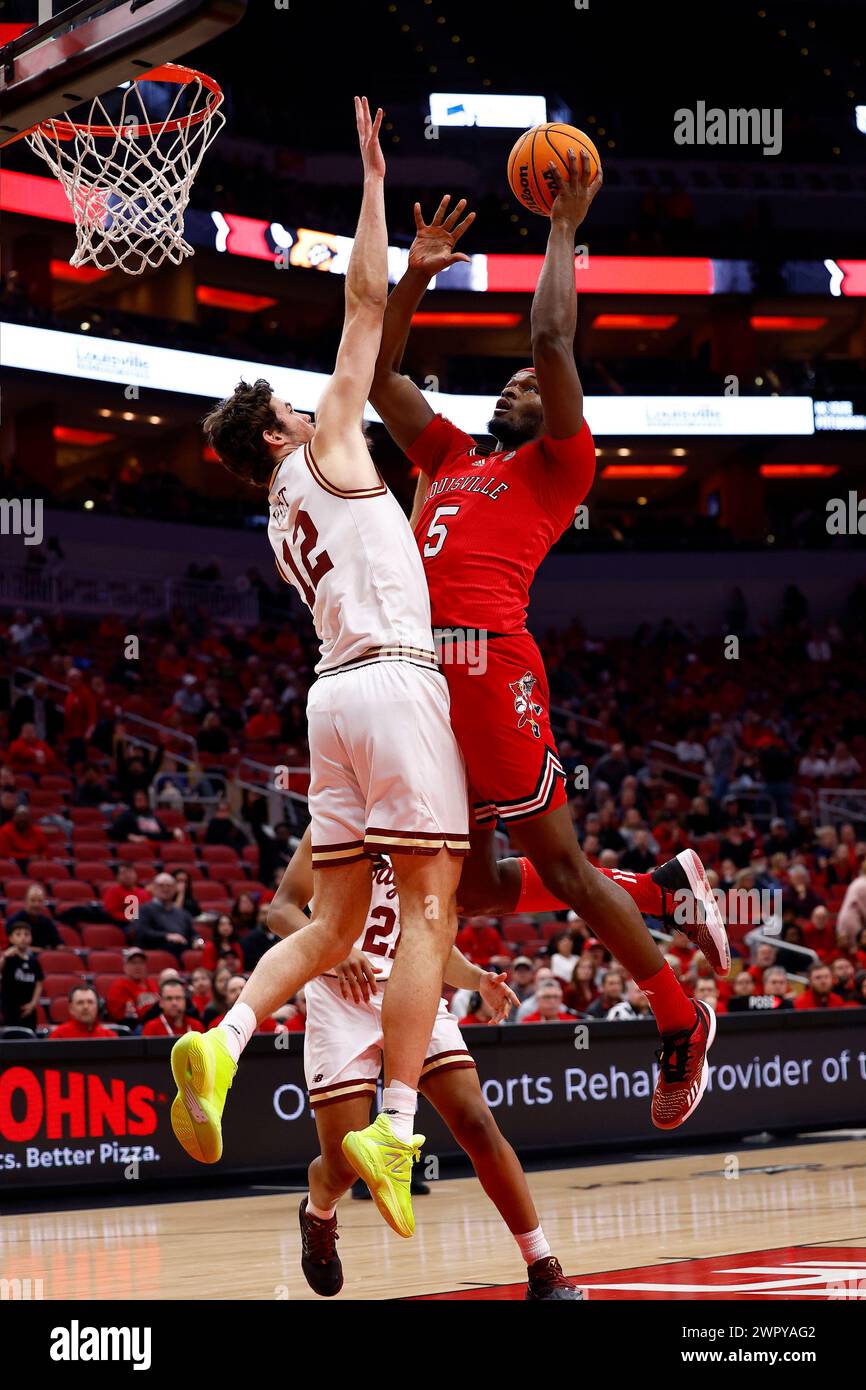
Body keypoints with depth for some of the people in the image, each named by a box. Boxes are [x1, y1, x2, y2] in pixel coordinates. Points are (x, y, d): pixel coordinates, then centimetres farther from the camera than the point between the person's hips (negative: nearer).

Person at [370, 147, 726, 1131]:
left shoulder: (555, 464, 8)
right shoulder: (451, 459, 27)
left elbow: (552, 338, -2)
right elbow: (375, 375, 30)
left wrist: (564, 230, 6)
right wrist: (417, 276, 24)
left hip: (489, 664, -7)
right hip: (422, 671, 7)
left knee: (558, 865, -3)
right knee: (471, 888, 8)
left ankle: (682, 1026, 11)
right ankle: (662, 890, 27)